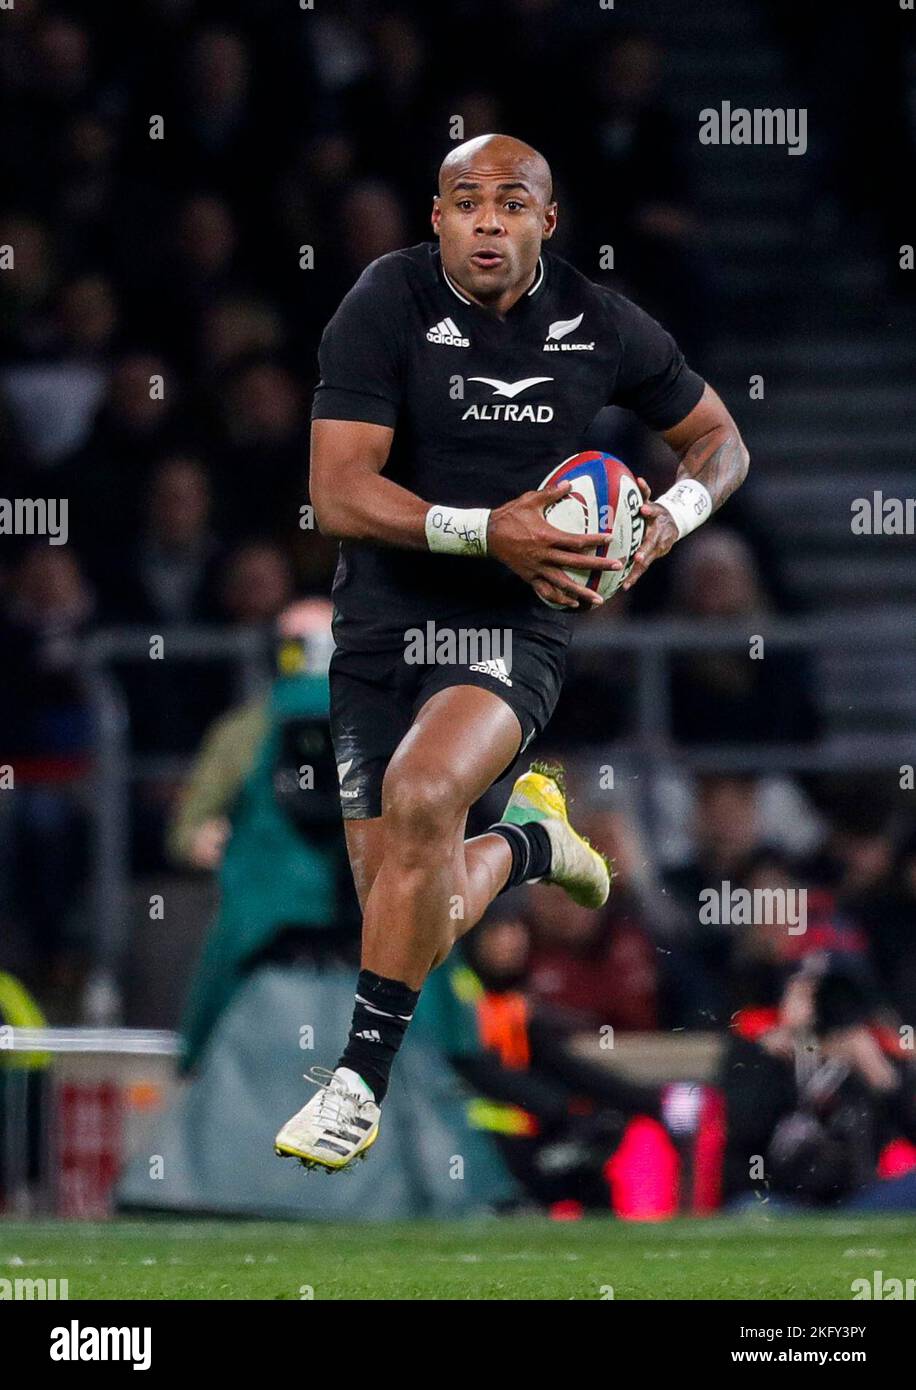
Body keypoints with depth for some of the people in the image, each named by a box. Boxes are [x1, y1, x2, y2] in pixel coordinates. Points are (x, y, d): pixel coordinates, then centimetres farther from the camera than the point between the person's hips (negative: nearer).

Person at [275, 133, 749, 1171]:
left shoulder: (602, 329, -2)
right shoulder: (387, 305, -10)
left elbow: (719, 440, 15)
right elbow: (337, 495, -15)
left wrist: (670, 518, -7)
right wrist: (488, 530, -26)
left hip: (514, 629, -1)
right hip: (382, 629, 1)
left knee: (420, 792, -32)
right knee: (417, 925, 1)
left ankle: (361, 1079, -21)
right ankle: (526, 841, 37)